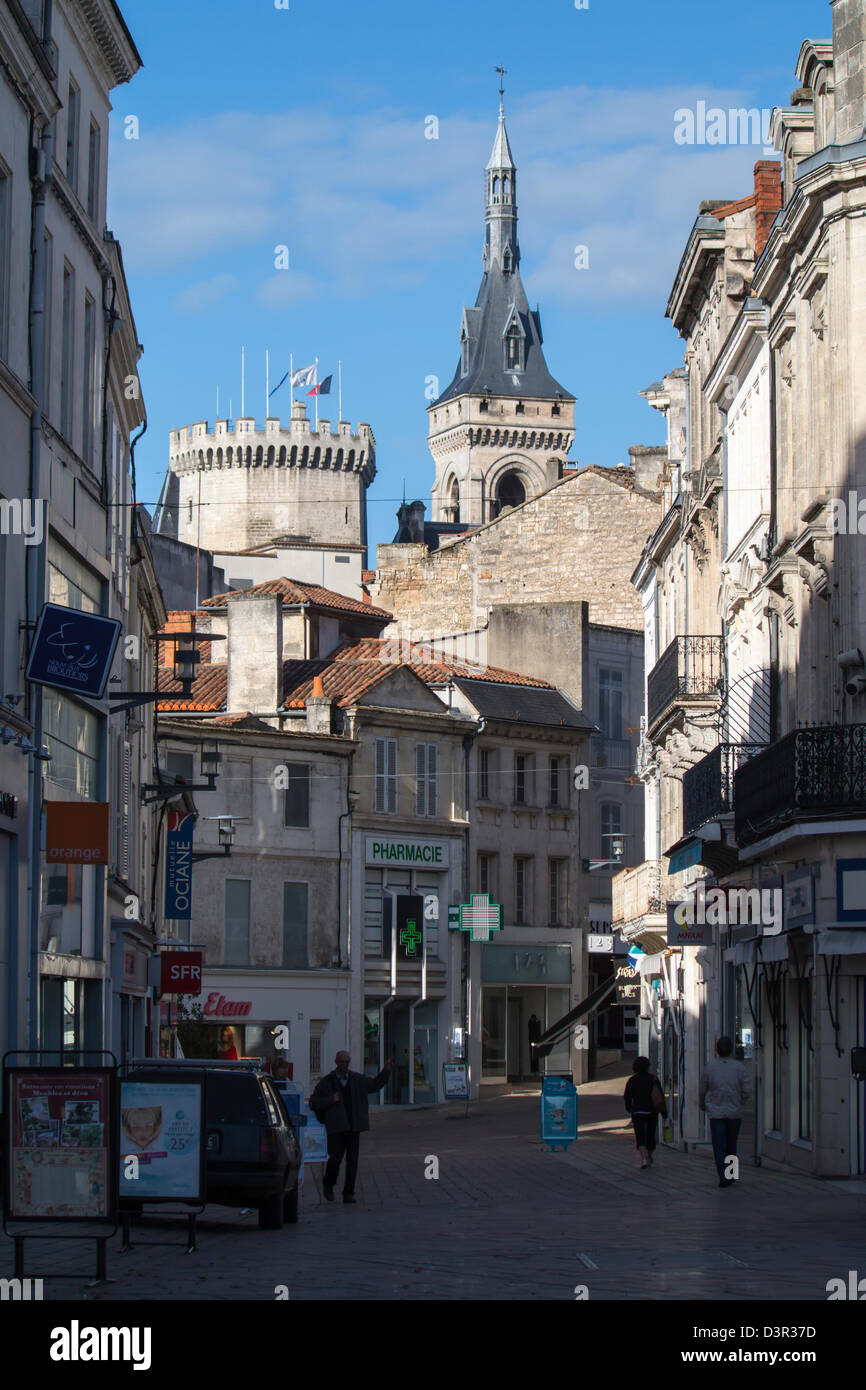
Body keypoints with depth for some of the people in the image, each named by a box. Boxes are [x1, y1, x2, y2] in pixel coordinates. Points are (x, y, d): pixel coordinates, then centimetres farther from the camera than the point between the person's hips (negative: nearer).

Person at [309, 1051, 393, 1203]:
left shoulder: (356, 1079, 10)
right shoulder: (327, 1082, 1)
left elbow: (375, 1084, 24)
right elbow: (313, 1103, 1)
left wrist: (386, 1071, 9)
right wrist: (330, 1100, -13)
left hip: (353, 1127, 3)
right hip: (336, 1127, -3)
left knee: (352, 1161, 0)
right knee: (335, 1159, -7)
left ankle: (348, 1193, 6)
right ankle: (328, 1185, 20)